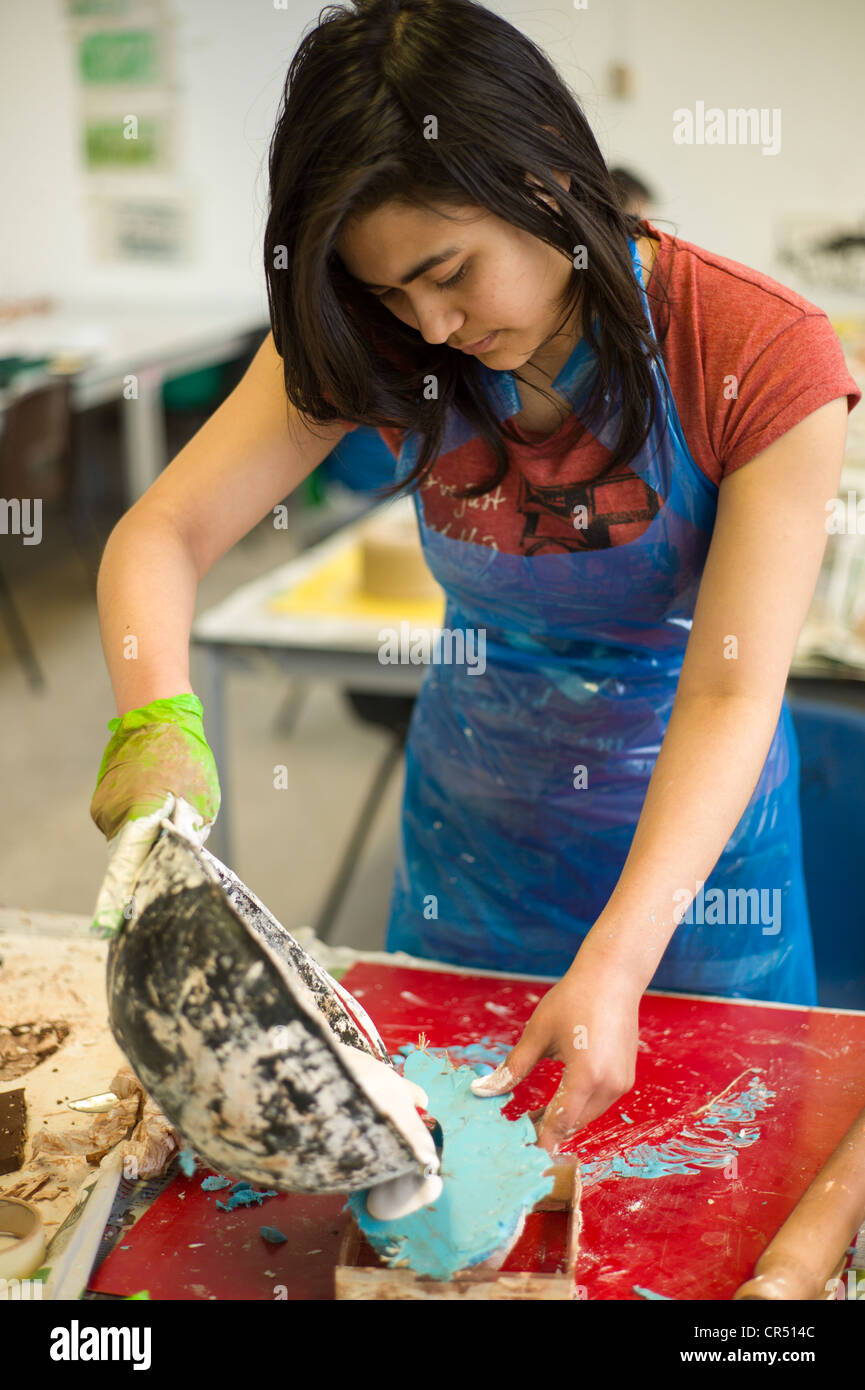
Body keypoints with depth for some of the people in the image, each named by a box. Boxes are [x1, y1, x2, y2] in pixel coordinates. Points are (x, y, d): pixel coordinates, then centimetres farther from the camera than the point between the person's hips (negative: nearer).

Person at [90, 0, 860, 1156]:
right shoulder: (375, 344, -14)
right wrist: (157, 728, -37)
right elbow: (157, 537, -17)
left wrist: (615, 966, -35)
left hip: (693, 833, -2)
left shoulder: (764, 357, -24)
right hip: (469, 825, 3)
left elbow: (731, 693, -26)